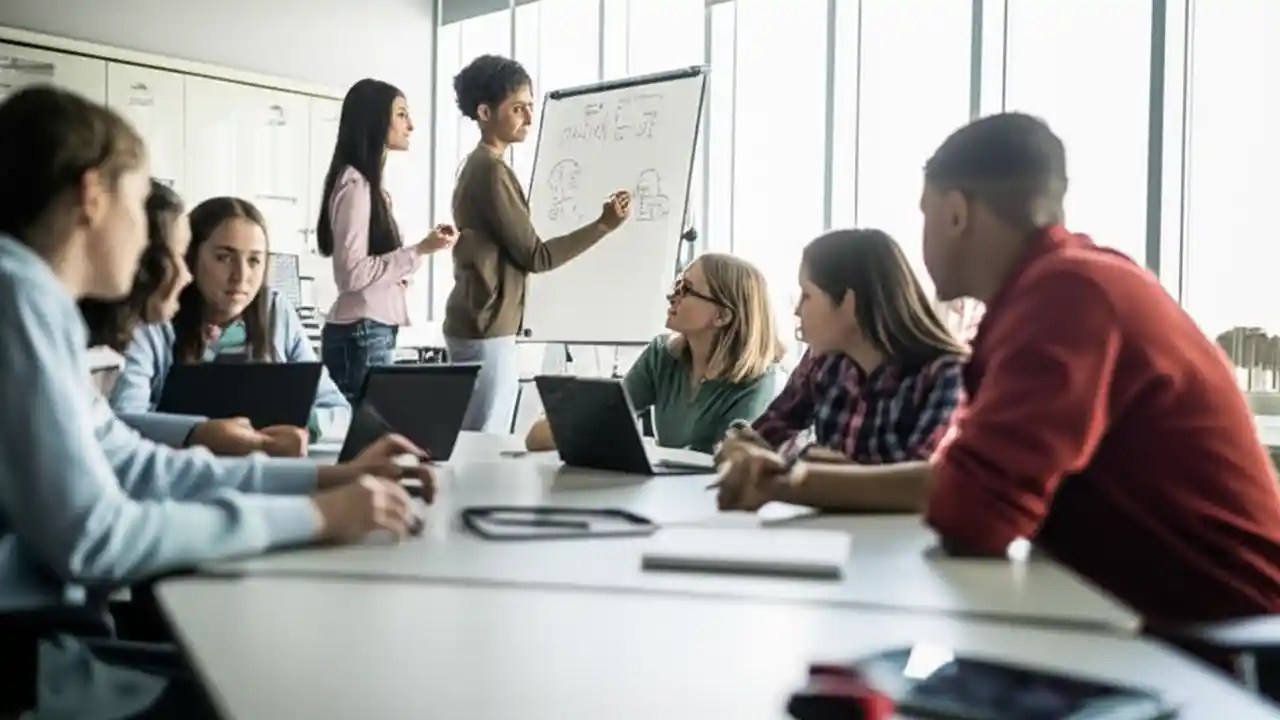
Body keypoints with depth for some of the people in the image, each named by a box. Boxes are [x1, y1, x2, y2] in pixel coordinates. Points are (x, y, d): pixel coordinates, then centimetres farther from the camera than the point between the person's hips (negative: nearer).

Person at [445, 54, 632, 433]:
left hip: (475, 324, 10)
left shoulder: (476, 165, 15)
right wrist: (604, 225, -16)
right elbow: (534, 256, -14)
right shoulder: (491, 171, -15)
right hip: (486, 330, -10)